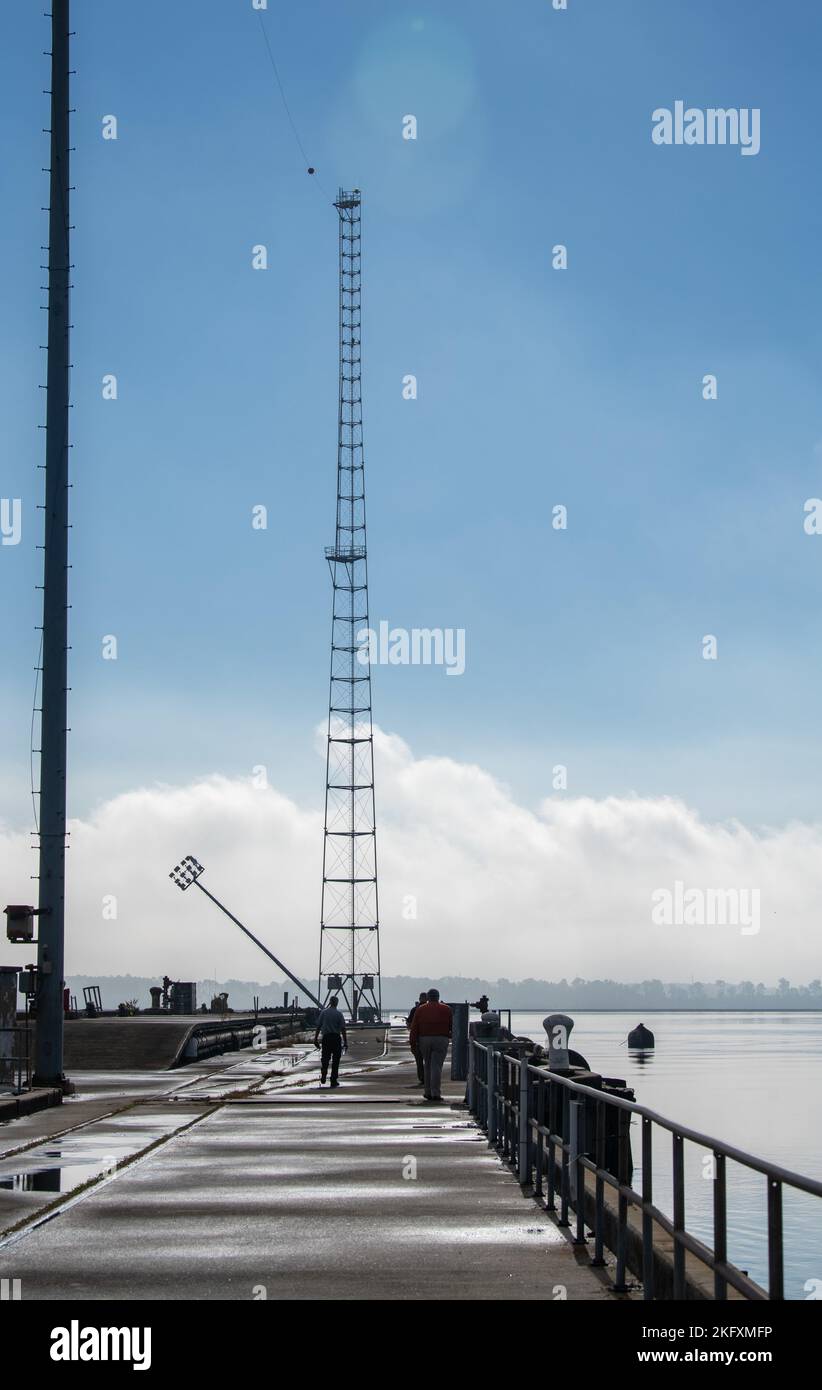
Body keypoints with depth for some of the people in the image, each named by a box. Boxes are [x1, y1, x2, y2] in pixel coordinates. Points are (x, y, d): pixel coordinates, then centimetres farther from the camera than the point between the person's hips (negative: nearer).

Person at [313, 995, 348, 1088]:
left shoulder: (323, 1012, 2)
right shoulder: (338, 1014, -3)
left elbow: (318, 1026, 1)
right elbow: (343, 1029, -6)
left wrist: (316, 1039, 8)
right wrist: (345, 1042, -3)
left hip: (326, 1037, 1)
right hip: (336, 1038, -1)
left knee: (325, 1059, 14)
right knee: (335, 1060, 6)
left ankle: (323, 1078, 6)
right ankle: (333, 1081, 6)